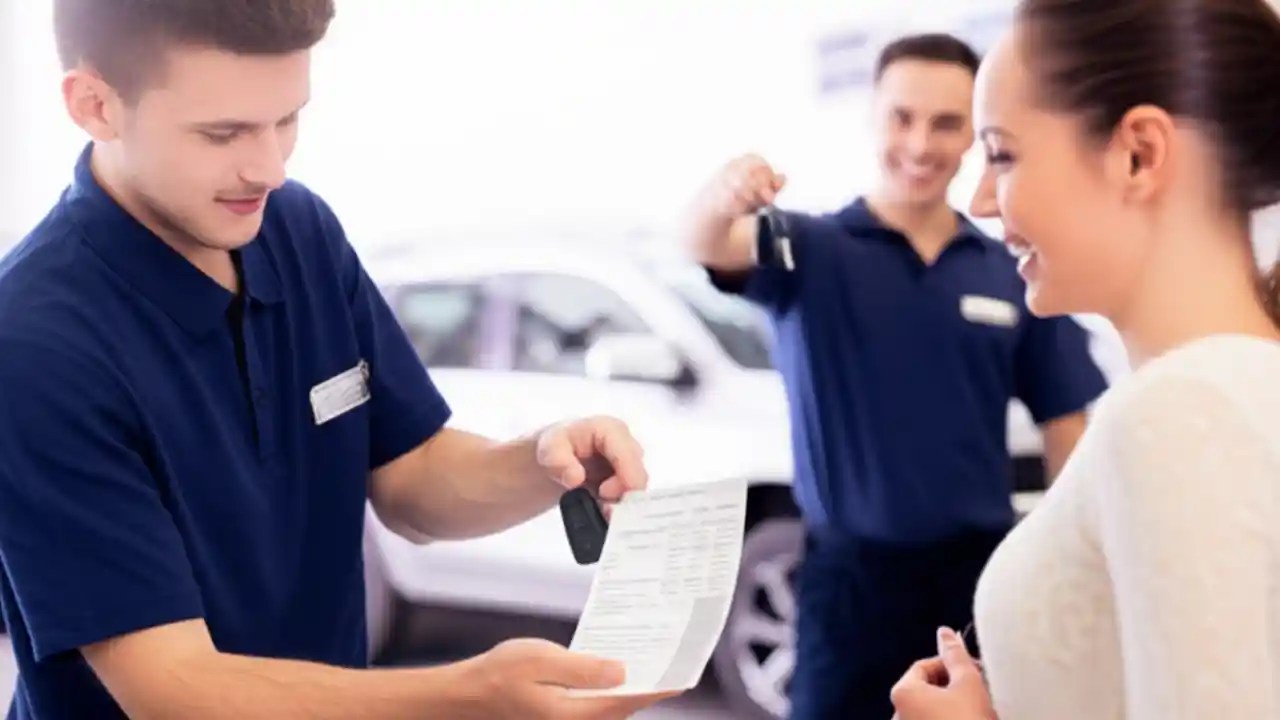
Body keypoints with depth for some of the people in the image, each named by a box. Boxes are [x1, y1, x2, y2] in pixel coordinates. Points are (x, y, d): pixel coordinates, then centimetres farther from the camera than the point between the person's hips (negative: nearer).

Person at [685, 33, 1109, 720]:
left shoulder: (1017, 274, 5)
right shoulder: (811, 251, -1)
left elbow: (1067, 432, 7)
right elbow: (711, 247, -22)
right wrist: (719, 202, -46)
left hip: (983, 569, 2)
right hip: (852, 575, -2)